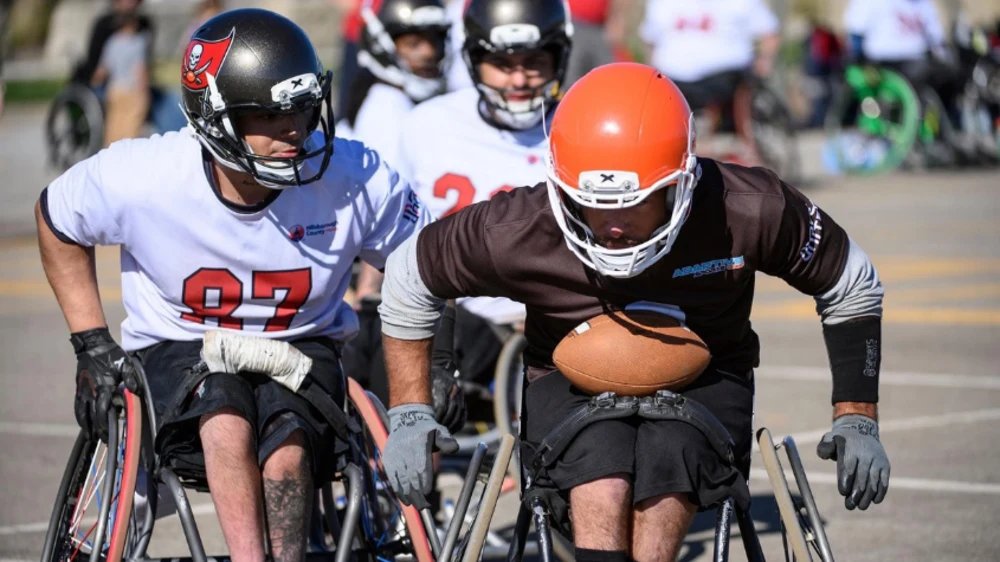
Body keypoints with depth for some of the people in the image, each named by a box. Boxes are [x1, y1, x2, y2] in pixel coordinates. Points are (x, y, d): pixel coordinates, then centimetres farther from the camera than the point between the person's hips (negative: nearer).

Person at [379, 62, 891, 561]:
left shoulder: (749, 213, -22)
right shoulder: (517, 231, -22)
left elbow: (852, 286, -4)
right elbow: (407, 280, -3)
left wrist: (857, 422, -5)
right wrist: (407, 414, -6)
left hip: (700, 386, 0)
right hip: (572, 385, 0)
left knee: (663, 495, -34)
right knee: (603, 489, -34)